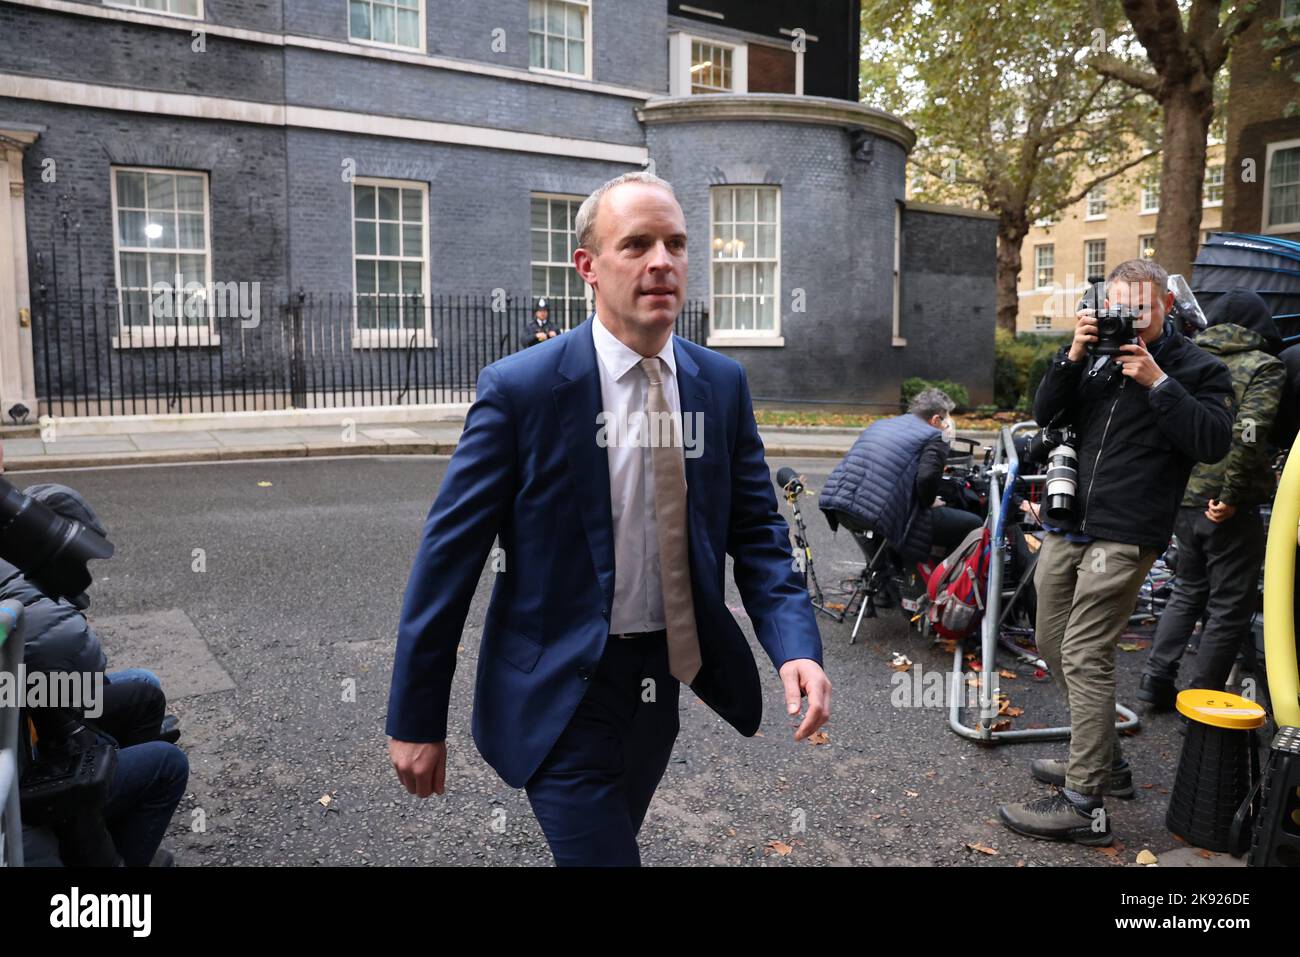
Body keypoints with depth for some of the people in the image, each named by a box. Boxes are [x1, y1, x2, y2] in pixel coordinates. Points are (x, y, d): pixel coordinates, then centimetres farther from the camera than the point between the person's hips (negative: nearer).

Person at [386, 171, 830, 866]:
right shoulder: (519, 388, -15)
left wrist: (796, 646, -16)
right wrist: (415, 721, -8)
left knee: (611, 838, 25)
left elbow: (756, 529, 2)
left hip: (666, 678, 5)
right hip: (563, 691, -5)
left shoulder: (723, 384, -2)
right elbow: (449, 555, -12)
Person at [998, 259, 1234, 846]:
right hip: (1066, 526, 7)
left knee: (1085, 658, -10)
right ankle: (1104, 762, 31)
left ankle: (1085, 804, -3)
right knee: (1054, 647, 14)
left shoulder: (1197, 368, 1)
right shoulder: (1097, 355, 14)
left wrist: (1157, 383, -15)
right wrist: (1072, 357, -8)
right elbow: (1046, 414, 5)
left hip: (1123, 537, -6)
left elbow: (1213, 442, -11)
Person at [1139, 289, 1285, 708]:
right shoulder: (1264, 366, -8)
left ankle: (1155, 682, 21)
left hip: (1182, 499, 6)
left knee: (1188, 591, 22)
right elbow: (1249, 432, -22)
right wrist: (1232, 494, -17)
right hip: (1229, 510, -6)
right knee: (1230, 608, 8)